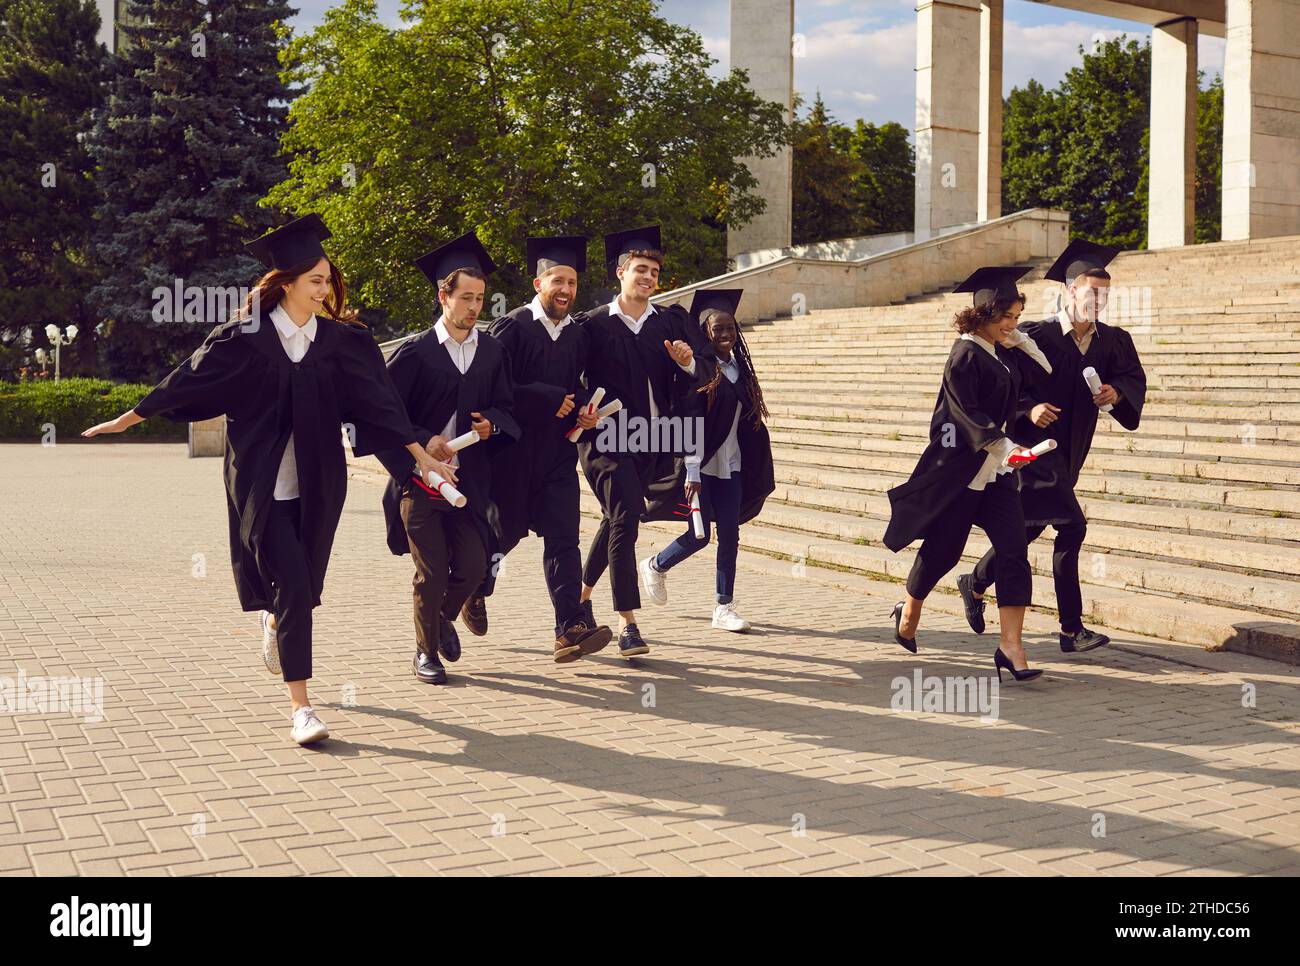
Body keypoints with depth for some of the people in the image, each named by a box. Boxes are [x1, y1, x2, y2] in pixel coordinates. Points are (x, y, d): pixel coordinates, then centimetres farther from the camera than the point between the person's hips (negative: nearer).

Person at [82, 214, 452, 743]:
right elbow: (187, 381, 1)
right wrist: (128, 418, 7)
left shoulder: (341, 339, 1)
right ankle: (300, 707, -3)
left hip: (317, 485, 3)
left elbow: (380, 401, 1)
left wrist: (421, 454, -2)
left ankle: (273, 621, 53)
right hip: (261, 484, -3)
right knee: (293, 586, -11)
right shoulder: (245, 337, -7)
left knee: (302, 585, 14)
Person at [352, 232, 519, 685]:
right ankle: (426, 650, 20)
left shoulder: (492, 351, 6)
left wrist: (492, 424, -7)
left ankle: (444, 618, 33)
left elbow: (505, 405, 14)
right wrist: (421, 442, -17)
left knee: (472, 566, 1)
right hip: (420, 476, -3)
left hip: (469, 477, 4)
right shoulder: (415, 352, -7)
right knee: (431, 573, -1)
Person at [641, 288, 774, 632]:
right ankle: (655, 566, 27)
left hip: (731, 465, 6)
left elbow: (748, 422, 14)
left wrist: (758, 472, 13)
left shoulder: (741, 369, 9)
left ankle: (724, 607, 7)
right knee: (699, 534, -1)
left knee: (729, 534, 1)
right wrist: (692, 471, -19)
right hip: (701, 466, -6)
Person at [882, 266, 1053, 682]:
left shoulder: (1002, 353, 10)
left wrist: (1022, 340, 10)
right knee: (941, 550, 7)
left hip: (995, 473, 7)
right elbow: (967, 414, -20)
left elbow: (1044, 373, 22)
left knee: (1014, 551, -6)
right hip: (959, 471, -7)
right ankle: (908, 615, 34)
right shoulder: (965, 356, -14)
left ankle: (1011, 647, -6)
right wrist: (1004, 446, -30)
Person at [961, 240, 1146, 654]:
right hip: (1037, 445, -6)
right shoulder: (1036, 336, -12)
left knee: (1029, 528, 14)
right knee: (1072, 526, -16)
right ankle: (1071, 628, -6)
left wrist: (1116, 392, -19)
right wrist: (1029, 407, -28)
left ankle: (975, 584, 35)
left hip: (1070, 452, 7)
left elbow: (1135, 378, 2)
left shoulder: (1113, 341, 4)